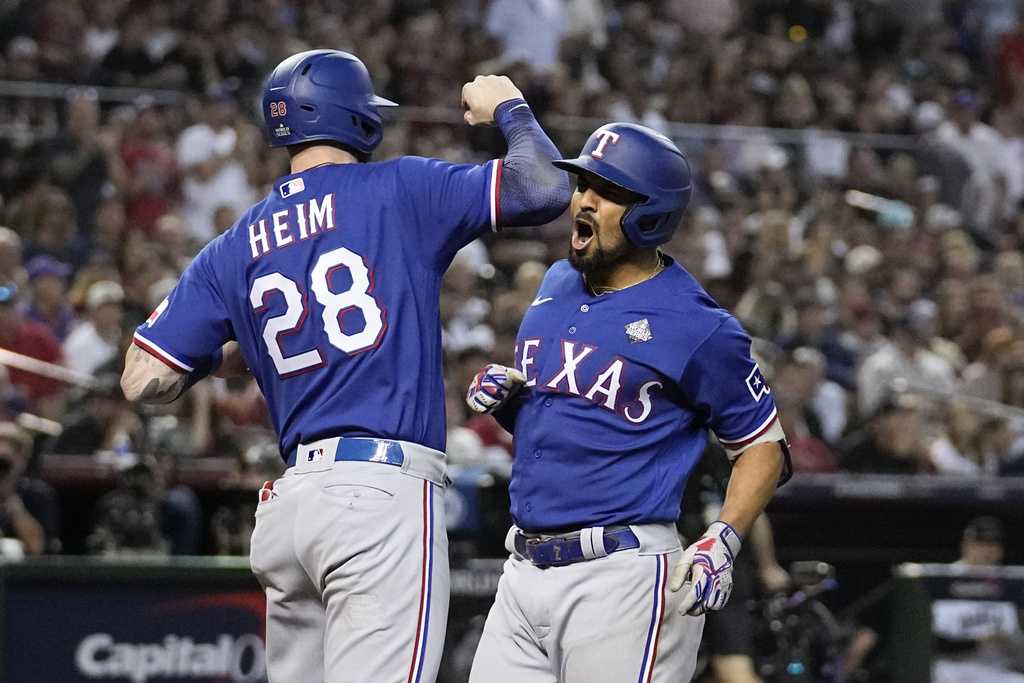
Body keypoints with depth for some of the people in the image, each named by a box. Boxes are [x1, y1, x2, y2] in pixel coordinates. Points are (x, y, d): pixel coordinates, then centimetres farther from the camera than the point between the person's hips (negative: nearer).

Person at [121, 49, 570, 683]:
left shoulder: (234, 249, 15)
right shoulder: (398, 191, 1)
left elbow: (144, 381, 10)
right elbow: (546, 187, -3)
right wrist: (509, 108, 16)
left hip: (287, 506, 6)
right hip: (385, 489, -6)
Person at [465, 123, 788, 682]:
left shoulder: (697, 328, -7)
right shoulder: (556, 286, 15)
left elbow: (763, 446, -1)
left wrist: (721, 542, -15)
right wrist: (499, 398, 5)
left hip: (623, 577, -7)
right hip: (523, 572, 7)